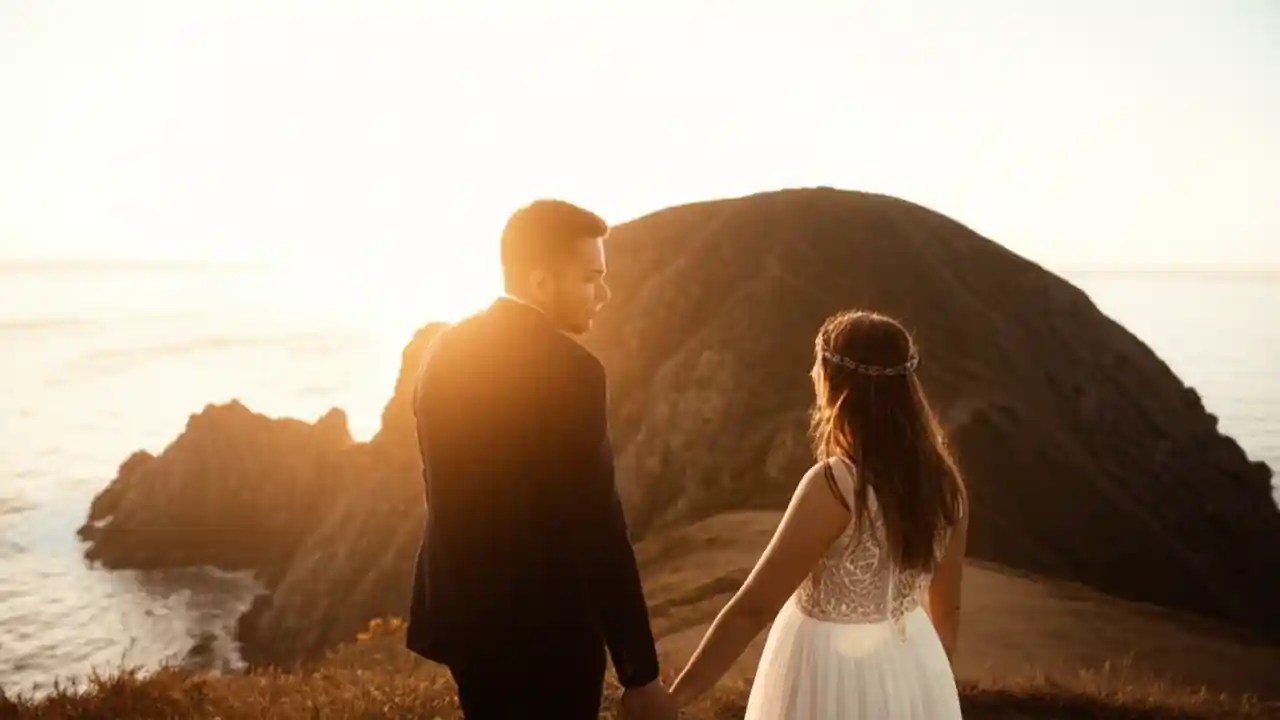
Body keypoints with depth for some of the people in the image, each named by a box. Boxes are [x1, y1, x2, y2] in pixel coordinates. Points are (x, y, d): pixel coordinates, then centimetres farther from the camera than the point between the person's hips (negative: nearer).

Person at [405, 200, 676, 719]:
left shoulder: (446, 350, 3)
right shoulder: (568, 368, -20)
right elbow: (598, 530, -21)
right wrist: (641, 674, -15)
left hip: (464, 614, 8)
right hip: (544, 630, -8)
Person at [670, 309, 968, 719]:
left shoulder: (835, 485, -25)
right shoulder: (942, 480, -6)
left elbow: (753, 608, -24)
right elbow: (947, 608, 6)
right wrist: (933, 681, 21)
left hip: (836, 675, -6)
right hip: (913, 669, 6)